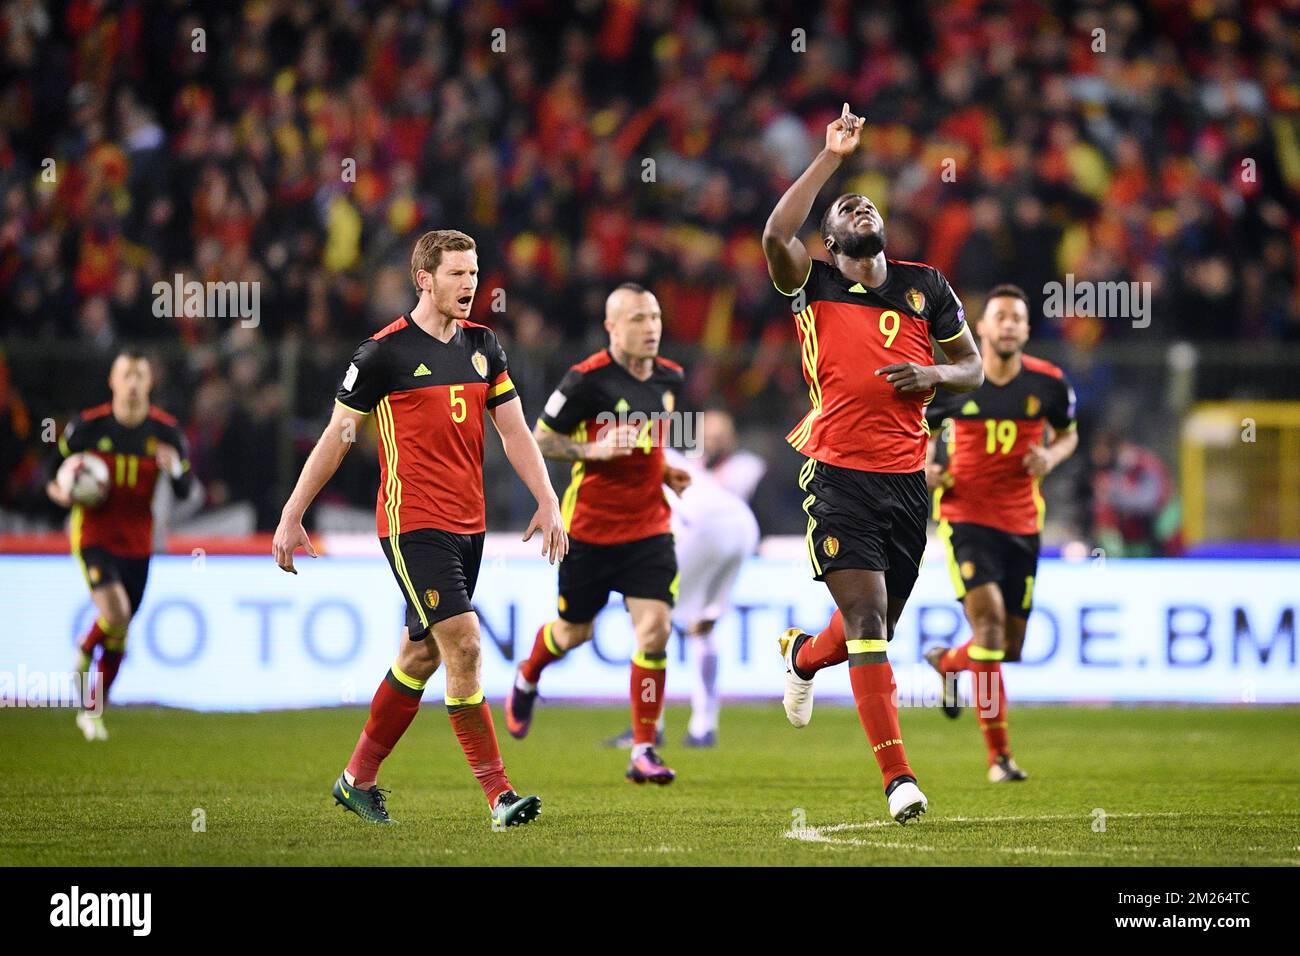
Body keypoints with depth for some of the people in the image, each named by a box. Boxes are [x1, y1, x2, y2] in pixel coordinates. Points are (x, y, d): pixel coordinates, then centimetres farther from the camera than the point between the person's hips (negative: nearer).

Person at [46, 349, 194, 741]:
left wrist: (176, 469, -21)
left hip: (137, 543, 3)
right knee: (115, 612, -25)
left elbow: (185, 491, 1)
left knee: (119, 633, 7)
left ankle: (91, 710, 24)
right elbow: (55, 469, 6)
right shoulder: (89, 425, -8)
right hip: (94, 535, -3)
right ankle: (85, 651, 10)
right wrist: (58, 491, -16)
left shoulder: (165, 430, -3)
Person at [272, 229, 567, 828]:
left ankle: (358, 779, 25)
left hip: (467, 525, 7)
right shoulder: (385, 351, -8)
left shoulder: (483, 346, 10)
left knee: (422, 654, 12)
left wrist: (547, 501, 0)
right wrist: (291, 519, 0)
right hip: (413, 525, -7)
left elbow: (513, 430, 12)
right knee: (463, 644, -15)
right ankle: (498, 795, -14)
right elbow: (336, 437, -2)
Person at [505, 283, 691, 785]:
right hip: (590, 528, -3)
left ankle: (643, 751, -4)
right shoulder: (587, 379, -15)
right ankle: (527, 679, 49)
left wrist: (668, 471, 6)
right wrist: (591, 450, -22)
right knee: (575, 632, 13)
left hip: (649, 527, 3)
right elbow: (540, 441, -7)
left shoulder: (671, 378, 4)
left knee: (655, 629, -12)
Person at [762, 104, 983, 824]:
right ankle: (897, 777, -14)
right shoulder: (815, 287, 1)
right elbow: (777, 236, -20)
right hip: (839, 475, -4)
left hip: (907, 480, 4)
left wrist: (932, 374, -5)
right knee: (868, 618, -14)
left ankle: (802, 656, 50)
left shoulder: (925, 286, 11)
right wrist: (831, 157, -15)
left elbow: (973, 366, 18)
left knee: (878, 624, 15)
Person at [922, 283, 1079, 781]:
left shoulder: (1049, 382, -2)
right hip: (966, 519, -3)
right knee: (989, 617, -22)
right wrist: (926, 469, -11)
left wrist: (1052, 456, -7)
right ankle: (998, 755, -17)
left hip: (1021, 524, 3)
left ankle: (948, 662, 45)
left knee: (1010, 647, 8)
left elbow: (1067, 433, 15)